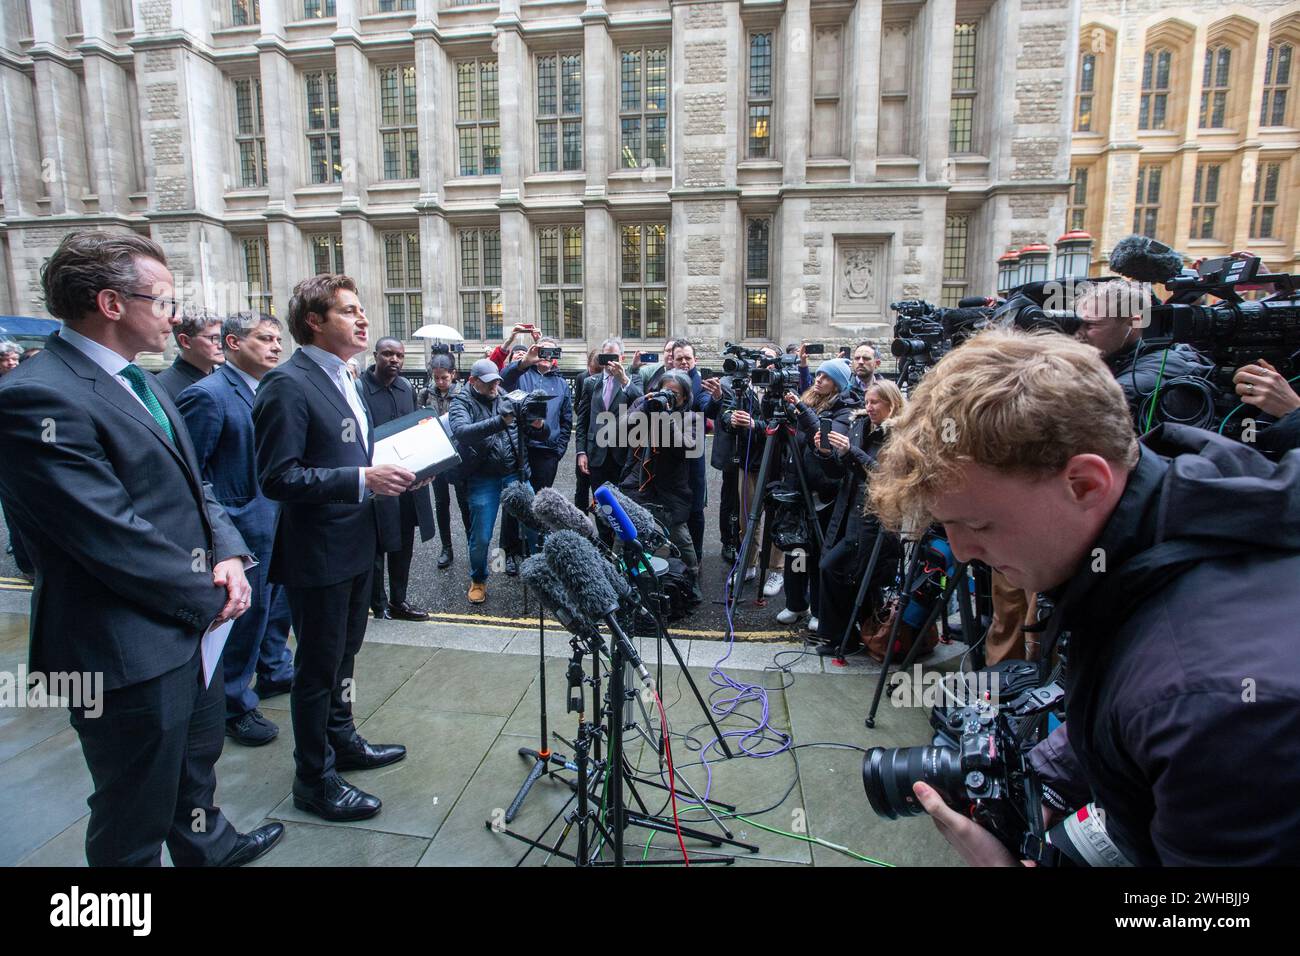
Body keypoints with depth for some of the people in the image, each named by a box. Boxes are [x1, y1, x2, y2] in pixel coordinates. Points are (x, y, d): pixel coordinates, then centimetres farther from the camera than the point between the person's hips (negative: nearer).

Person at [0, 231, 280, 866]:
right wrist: (209, 597, -15)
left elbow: (191, 485, 11)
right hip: (130, 652, -9)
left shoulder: (137, 382, 8)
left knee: (197, 760, 30)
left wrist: (229, 554, -6)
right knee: (137, 821, 13)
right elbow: (114, 539, -26)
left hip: (191, 627, 9)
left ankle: (207, 847, 54)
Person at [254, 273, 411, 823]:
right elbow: (277, 477, -24)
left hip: (356, 544, 9)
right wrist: (362, 480, -27)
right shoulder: (288, 385, -19)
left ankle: (341, 741, 43)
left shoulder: (342, 379, 11)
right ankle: (314, 780, 23)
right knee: (319, 667, 6)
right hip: (319, 553, -9)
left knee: (343, 654, 24)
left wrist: (387, 473, 2)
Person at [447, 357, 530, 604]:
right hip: (483, 479, -3)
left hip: (516, 474, 3)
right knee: (481, 537, 3)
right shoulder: (462, 403, -3)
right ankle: (478, 580, 27)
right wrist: (499, 422, -35)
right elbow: (461, 431, -23)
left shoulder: (505, 398, 9)